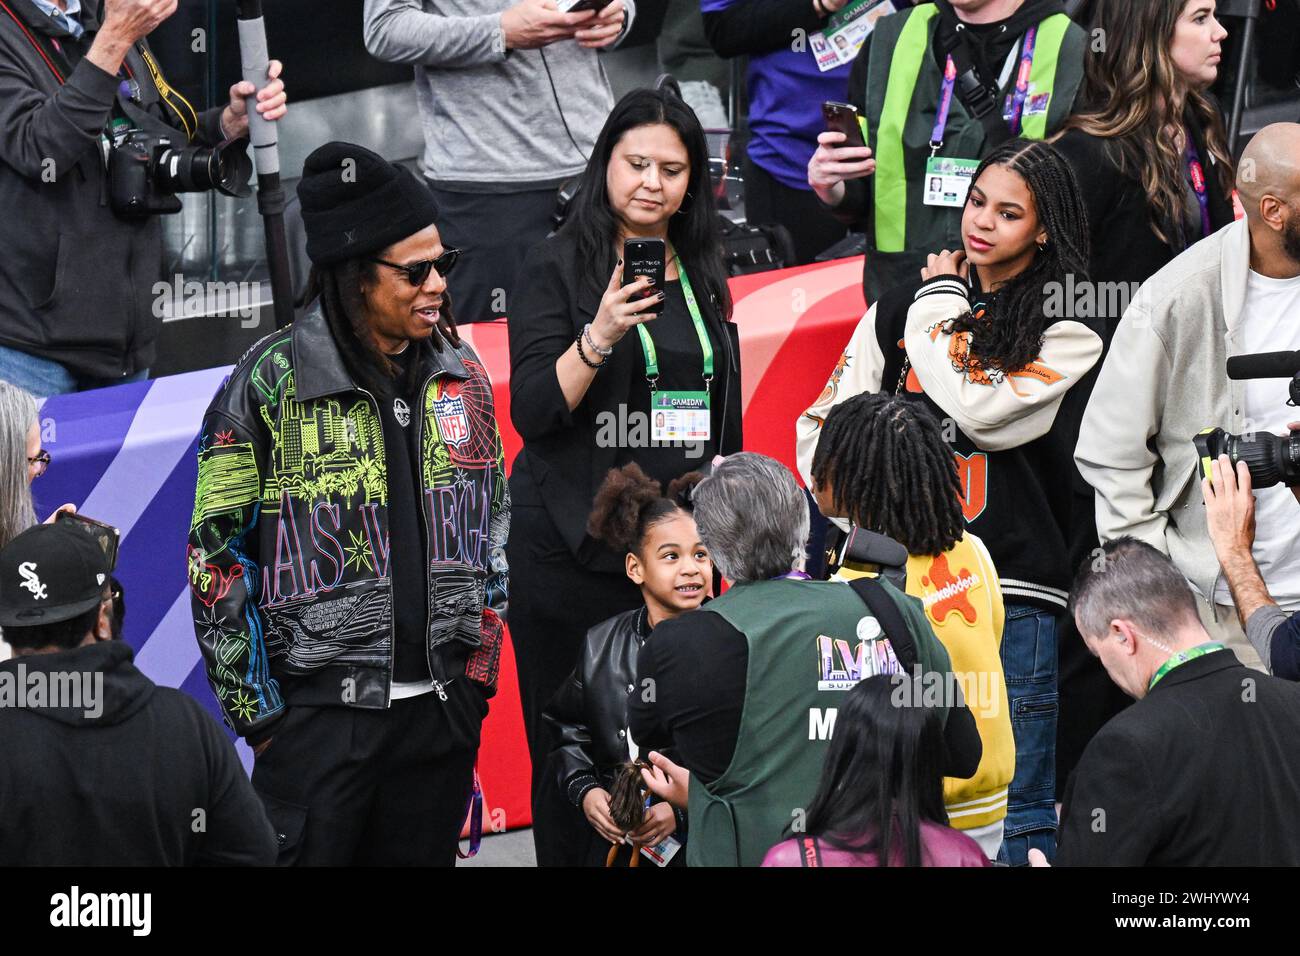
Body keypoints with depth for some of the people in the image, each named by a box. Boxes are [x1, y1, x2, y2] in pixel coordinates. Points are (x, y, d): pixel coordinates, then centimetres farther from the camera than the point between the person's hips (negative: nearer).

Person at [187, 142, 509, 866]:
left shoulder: (462, 374, 8)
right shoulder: (271, 380, -7)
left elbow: (493, 526, 18)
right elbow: (218, 552, -5)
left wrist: (479, 665, 10)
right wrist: (258, 710, -7)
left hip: (443, 705, 5)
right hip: (320, 713, -5)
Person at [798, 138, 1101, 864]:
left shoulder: (1067, 330, 3)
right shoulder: (899, 312, 14)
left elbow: (982, 409, -11)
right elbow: (825, 424, 12)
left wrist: (942, 308, 3)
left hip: (1012, 592, -3)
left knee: (1015, 812, -4)